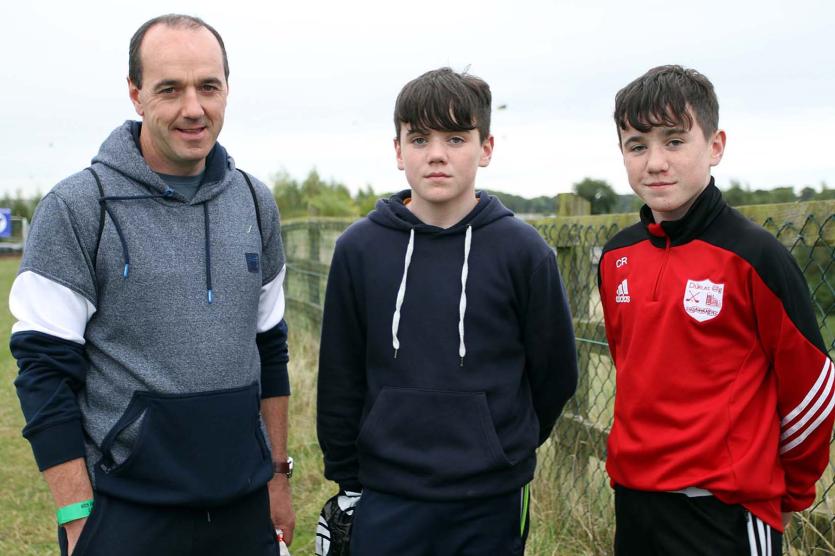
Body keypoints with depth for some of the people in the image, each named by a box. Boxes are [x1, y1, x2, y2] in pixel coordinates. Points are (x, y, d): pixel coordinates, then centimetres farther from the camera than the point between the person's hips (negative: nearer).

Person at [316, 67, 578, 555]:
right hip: (387, 500, 1)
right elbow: (340, 378, 4)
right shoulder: (359, 248, -3)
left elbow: (555, 372, 4)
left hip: (494, 501, 0)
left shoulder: (523, 250, -6)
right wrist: (346, 479, 8)